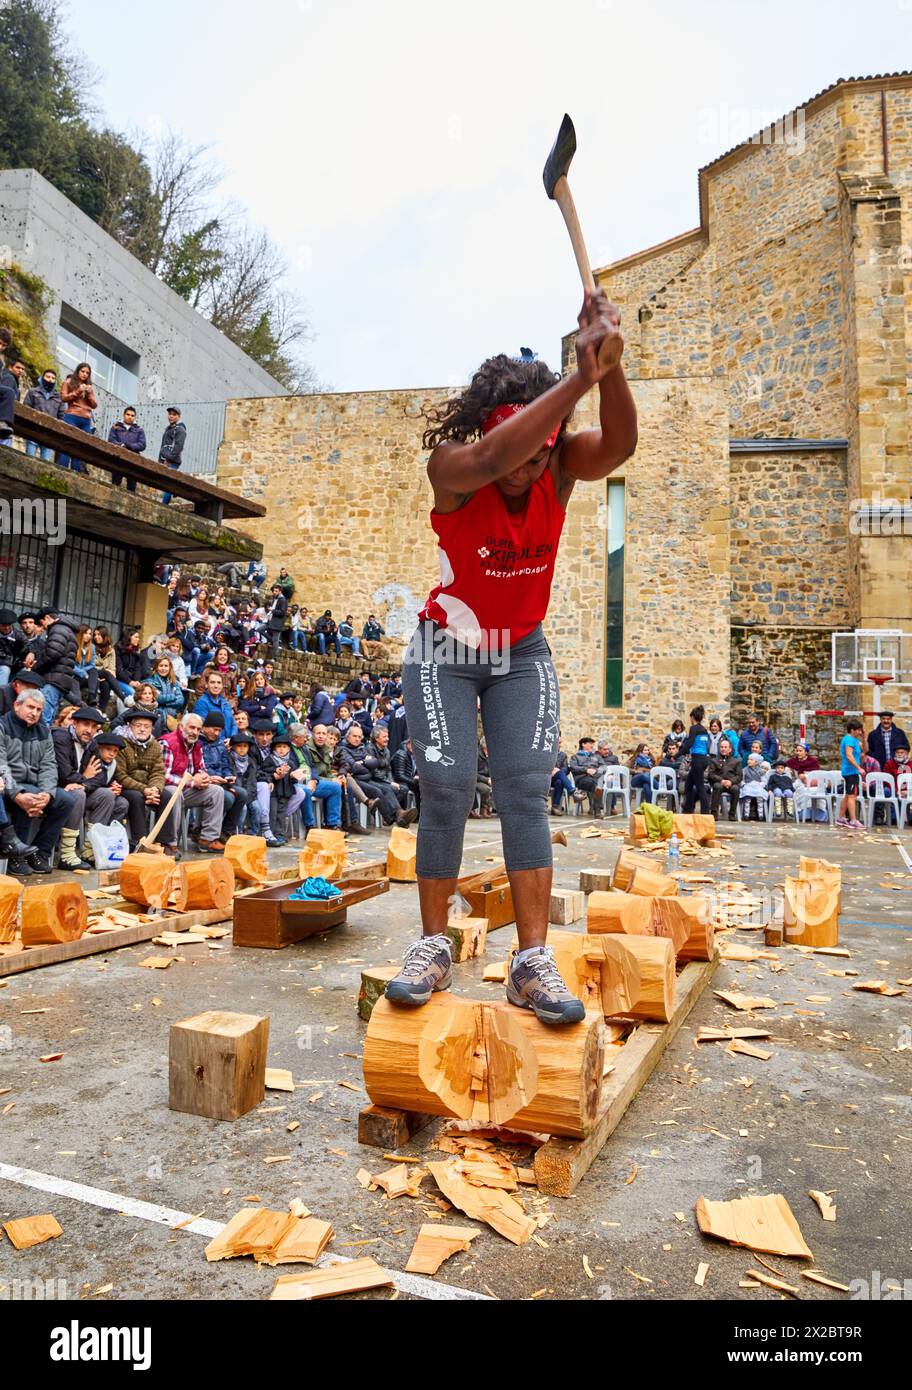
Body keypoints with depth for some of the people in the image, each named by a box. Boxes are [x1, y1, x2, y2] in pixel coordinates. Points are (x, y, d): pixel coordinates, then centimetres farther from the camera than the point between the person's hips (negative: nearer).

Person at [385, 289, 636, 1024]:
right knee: (446, 791, -10)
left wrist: (611, 364, -48)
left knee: (526, 791, -9)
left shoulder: (561, 466, -13)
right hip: (444, 652, -2)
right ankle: (434, 947, 4)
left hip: (522, 654, 2)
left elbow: (619, 445, -33)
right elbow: (495, 453, -45)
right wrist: (581, 375, -52)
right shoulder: (451, 468, -22)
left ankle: (534, 961, -6)